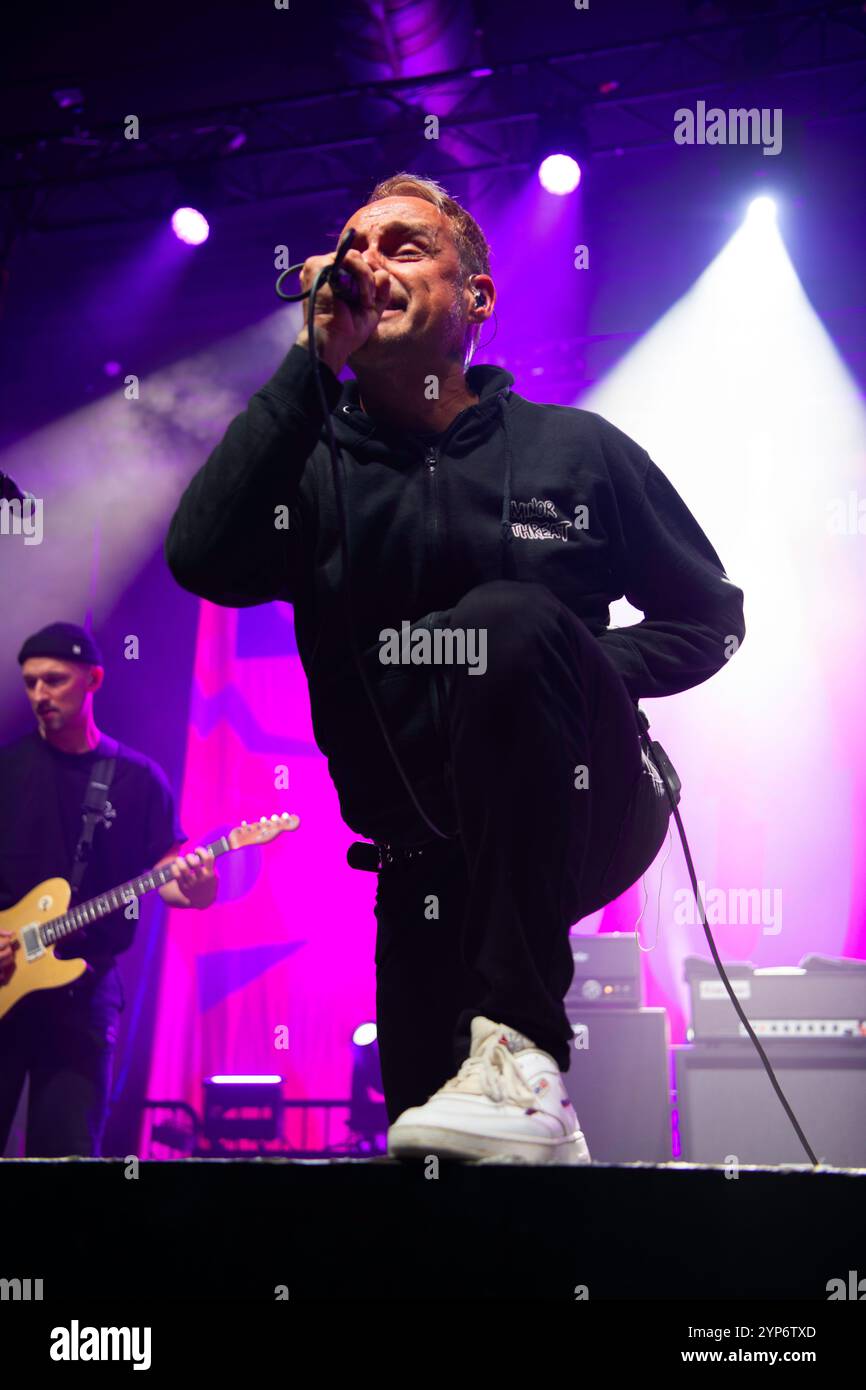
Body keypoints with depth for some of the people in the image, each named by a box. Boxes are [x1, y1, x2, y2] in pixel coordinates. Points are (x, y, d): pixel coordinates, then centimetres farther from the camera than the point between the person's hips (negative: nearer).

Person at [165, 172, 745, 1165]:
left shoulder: (575, 450, 4)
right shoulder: (311, 465, 4)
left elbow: (712, 617, 11)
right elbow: (203, 560, -18)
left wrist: (570, 680, -7)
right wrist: (315, 363, -18)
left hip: (579, 814, -2)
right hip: (429, 854, 2)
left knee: (509, 622, -32)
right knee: (432, 1151, -9)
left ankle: (523, 1054, -32)